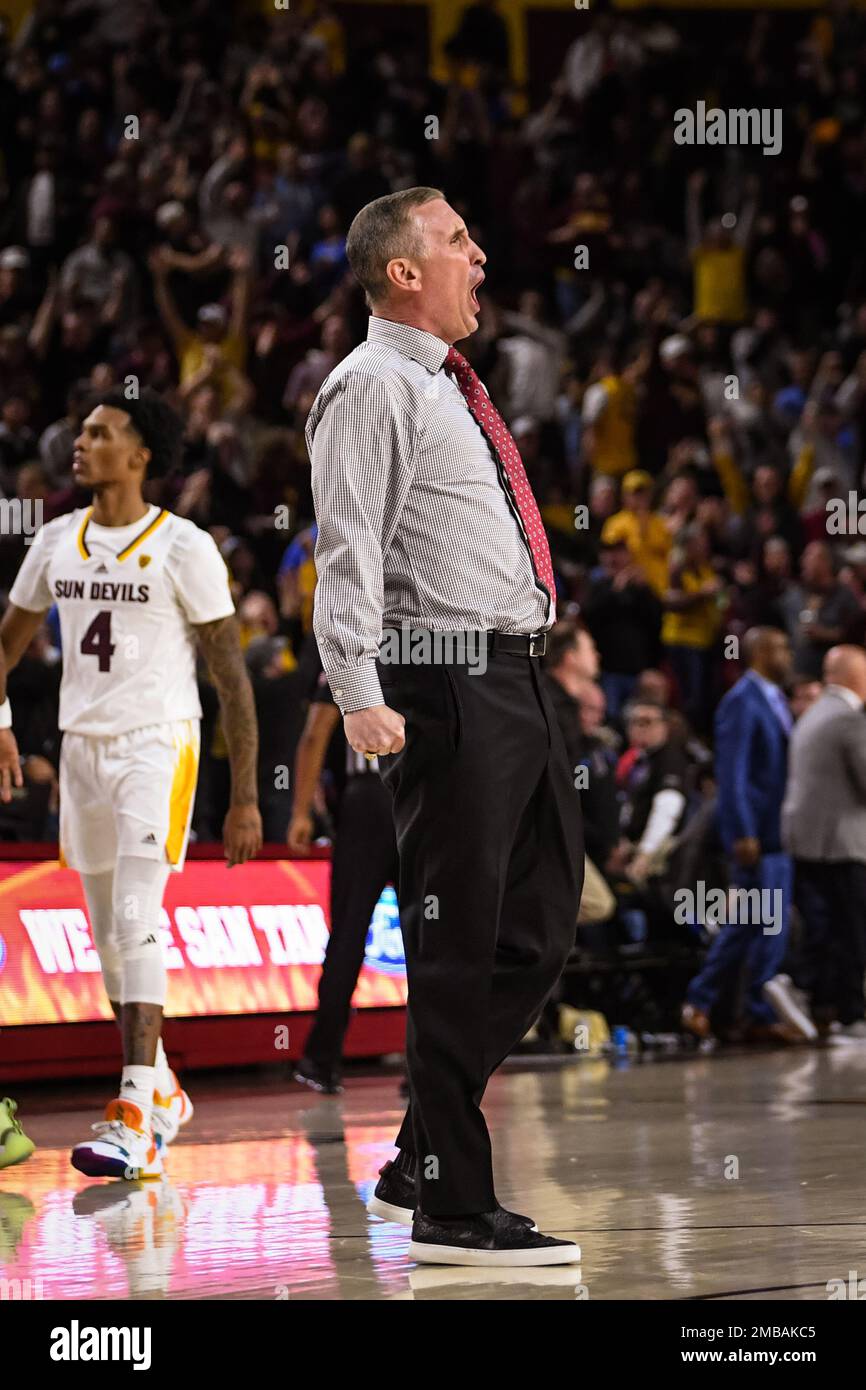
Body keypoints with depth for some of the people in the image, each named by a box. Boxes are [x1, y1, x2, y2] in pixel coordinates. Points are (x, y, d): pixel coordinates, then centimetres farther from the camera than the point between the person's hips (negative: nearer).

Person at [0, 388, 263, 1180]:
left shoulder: (184, 548, -9)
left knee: (136, 921, -19)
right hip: (83, 747, 7)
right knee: (108, 932, 13)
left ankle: (135, 1122, -23)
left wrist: (246, 798, -9)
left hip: (157, 744, -7)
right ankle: (162, 1093, 29)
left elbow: (232, 675, -7)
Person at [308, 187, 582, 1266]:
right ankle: (451, 1212, -3)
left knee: (537, 933, 11)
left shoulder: (450, 388, 21)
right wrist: (361, 696, -27)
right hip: (449, 689, -10)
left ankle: (424, 1164, 19)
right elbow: (348, 553, -17)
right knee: (460, 951, -7)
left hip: (512, 684, 10)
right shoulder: (372, 389, -7)